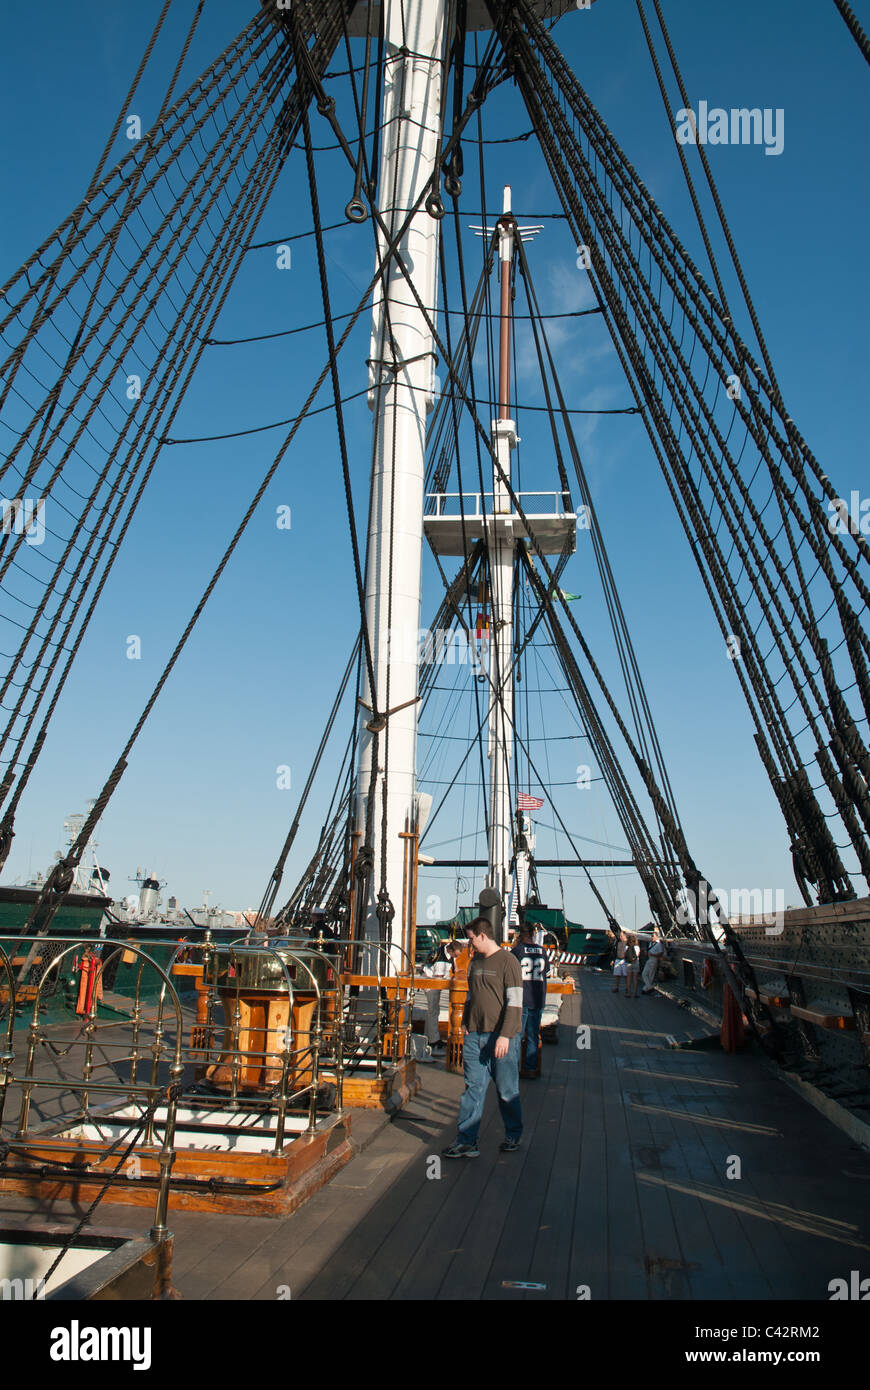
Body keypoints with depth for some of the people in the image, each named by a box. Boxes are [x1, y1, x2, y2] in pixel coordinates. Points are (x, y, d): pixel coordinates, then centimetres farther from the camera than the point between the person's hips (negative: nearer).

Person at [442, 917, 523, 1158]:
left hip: (500, 1038, -6)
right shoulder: (474, 962, 14)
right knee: (473, 1088, 3)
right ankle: (466, 1141, 6)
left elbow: (515, 1002, -12)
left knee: (506, 1090, 6)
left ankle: (513, 1136, 24)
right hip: (475, 1036, 6)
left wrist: (505, 1035, -17)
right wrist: (465, 1023, 12)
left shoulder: (507, 961, -8)